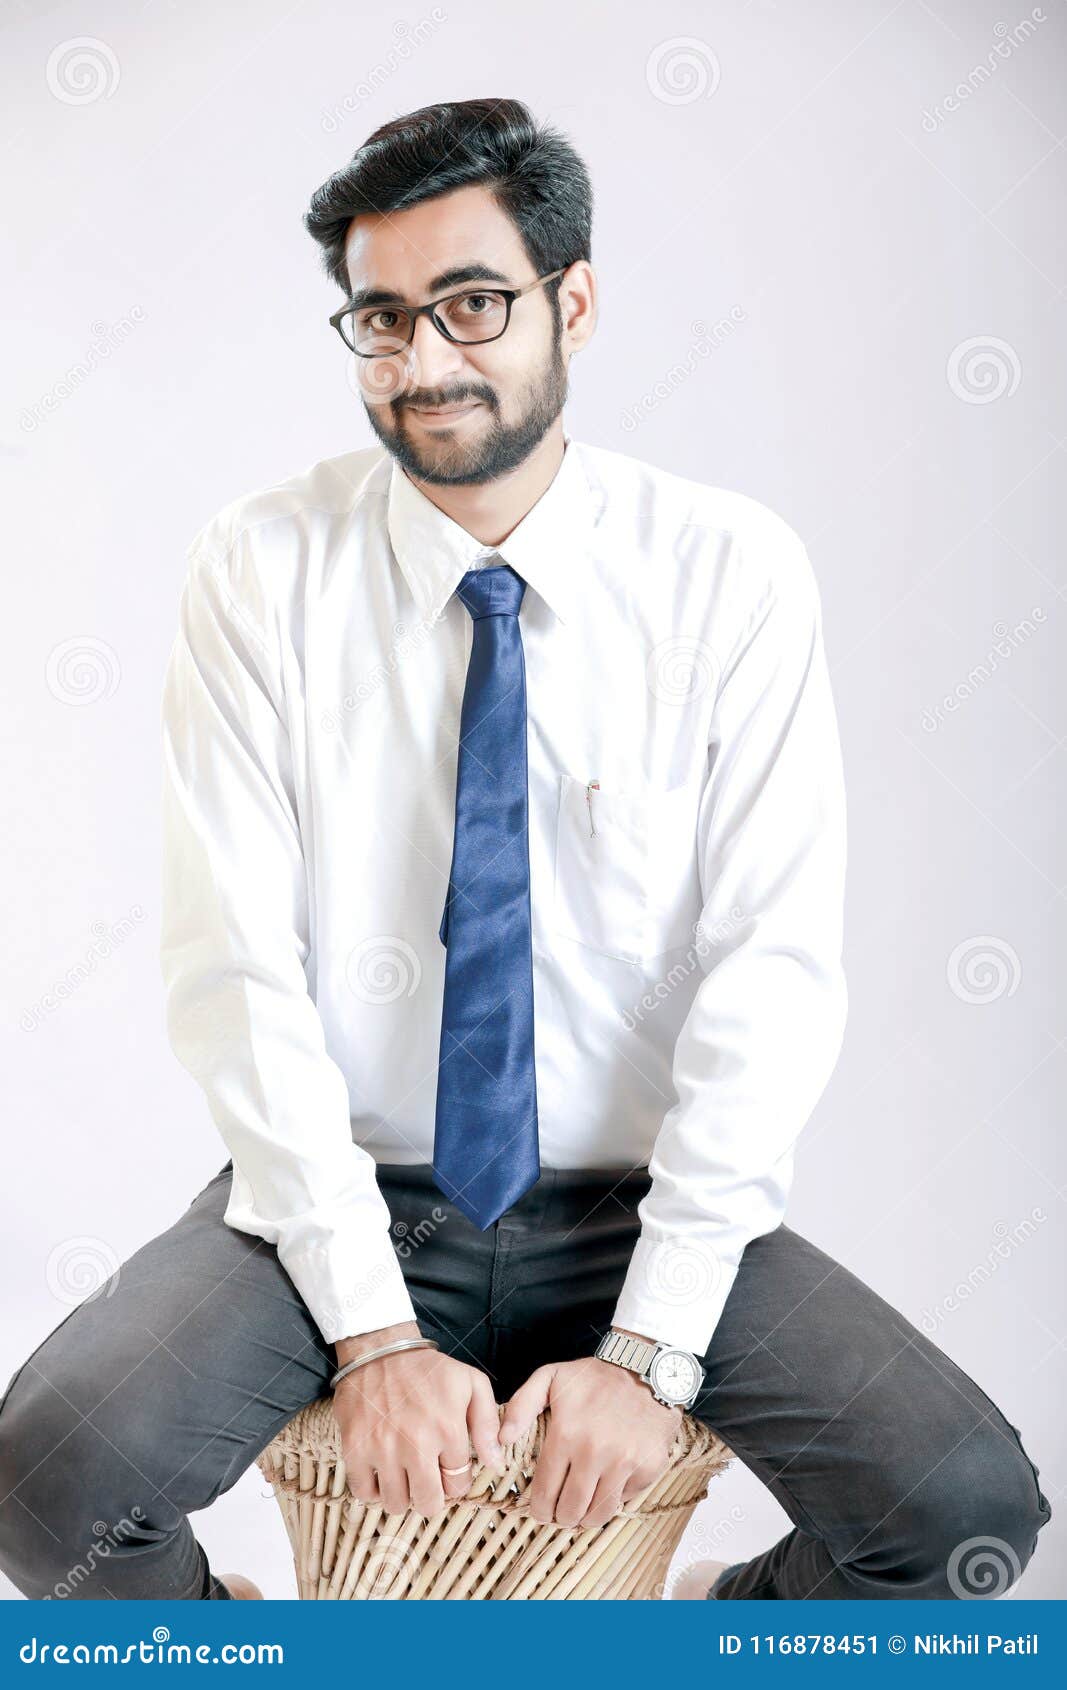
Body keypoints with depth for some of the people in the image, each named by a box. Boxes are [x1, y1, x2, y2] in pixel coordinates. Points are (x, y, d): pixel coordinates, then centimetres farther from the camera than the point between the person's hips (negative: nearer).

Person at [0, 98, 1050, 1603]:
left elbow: (774, 969, -9)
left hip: (639, 1208, 1)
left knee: (968, 1504, -20)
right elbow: (236, 967, -10)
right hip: (342, 1198, 0)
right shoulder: (263, 572, -5)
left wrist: (650, 1348, -16)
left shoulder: (733, 572, -5)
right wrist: (374, 1335, -16)